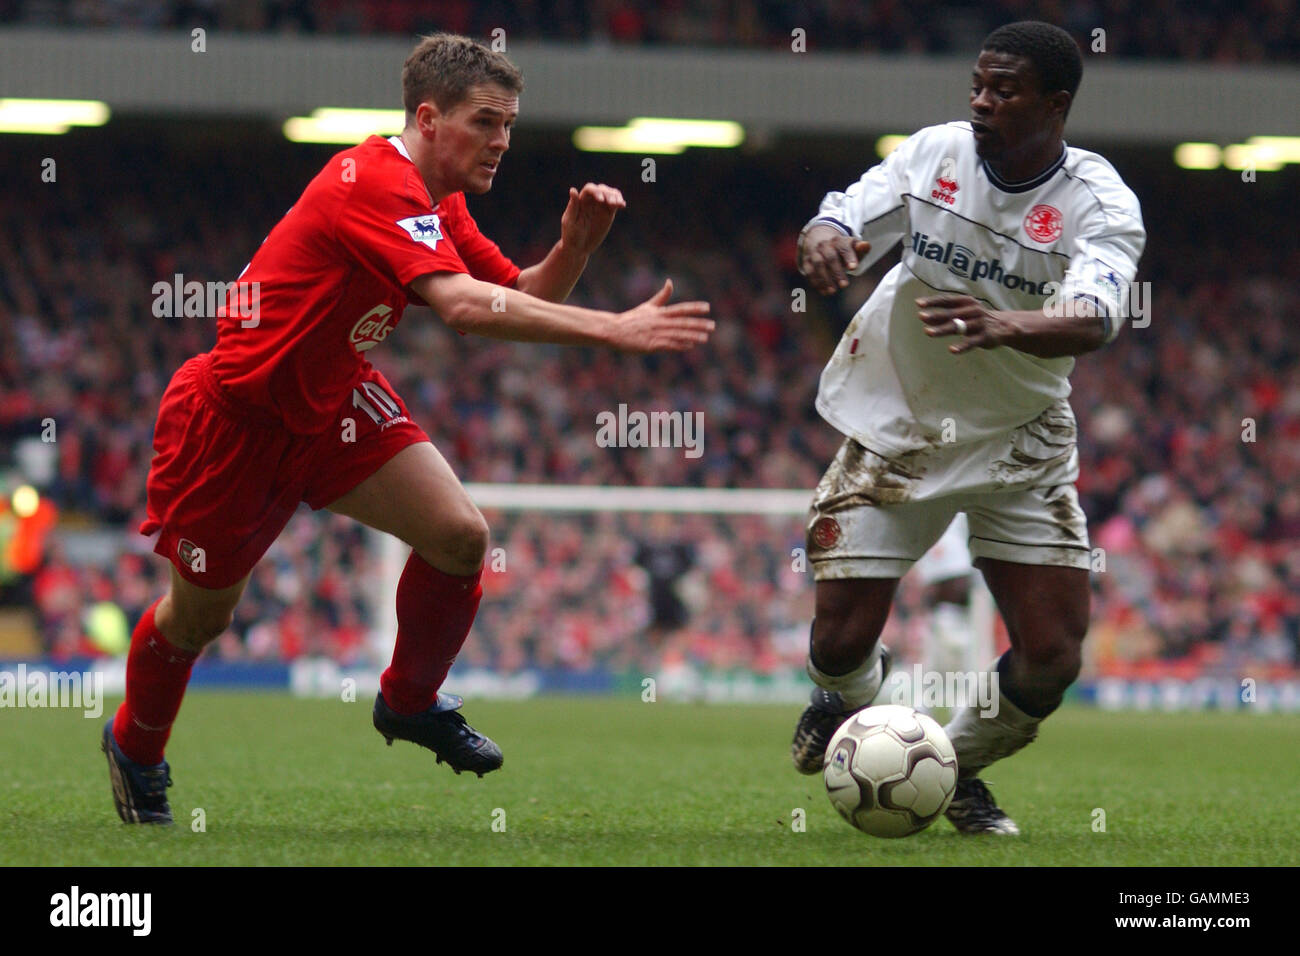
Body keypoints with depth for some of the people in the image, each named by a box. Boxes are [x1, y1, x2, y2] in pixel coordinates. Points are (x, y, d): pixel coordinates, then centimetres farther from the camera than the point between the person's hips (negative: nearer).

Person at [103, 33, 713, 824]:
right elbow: (463, 304, -42)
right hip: (234, 411, -8)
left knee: (461, 535, -12)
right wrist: (612, 330, -46)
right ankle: (135, 746, 38)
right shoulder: (374, 184, -30)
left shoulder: (439, 207, 1)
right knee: (201, 615, 8)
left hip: (332, 401, 8)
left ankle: (410, 702, 12)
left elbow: (522, 297, 4)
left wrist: (574, 247, -17)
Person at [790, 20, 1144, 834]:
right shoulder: (935, 153, -10)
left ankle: (957, 768, 24)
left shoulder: (1101, 204, -19)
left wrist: (1004, 326, -58)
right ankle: (850, 700, 34)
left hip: (1021, 446, -1)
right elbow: (844, 219, -14)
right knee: (841, 641, -5)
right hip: (898, 427, 1)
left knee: (1053, 658, -7)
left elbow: (1093, 320, -36)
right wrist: (823, 239, -41)